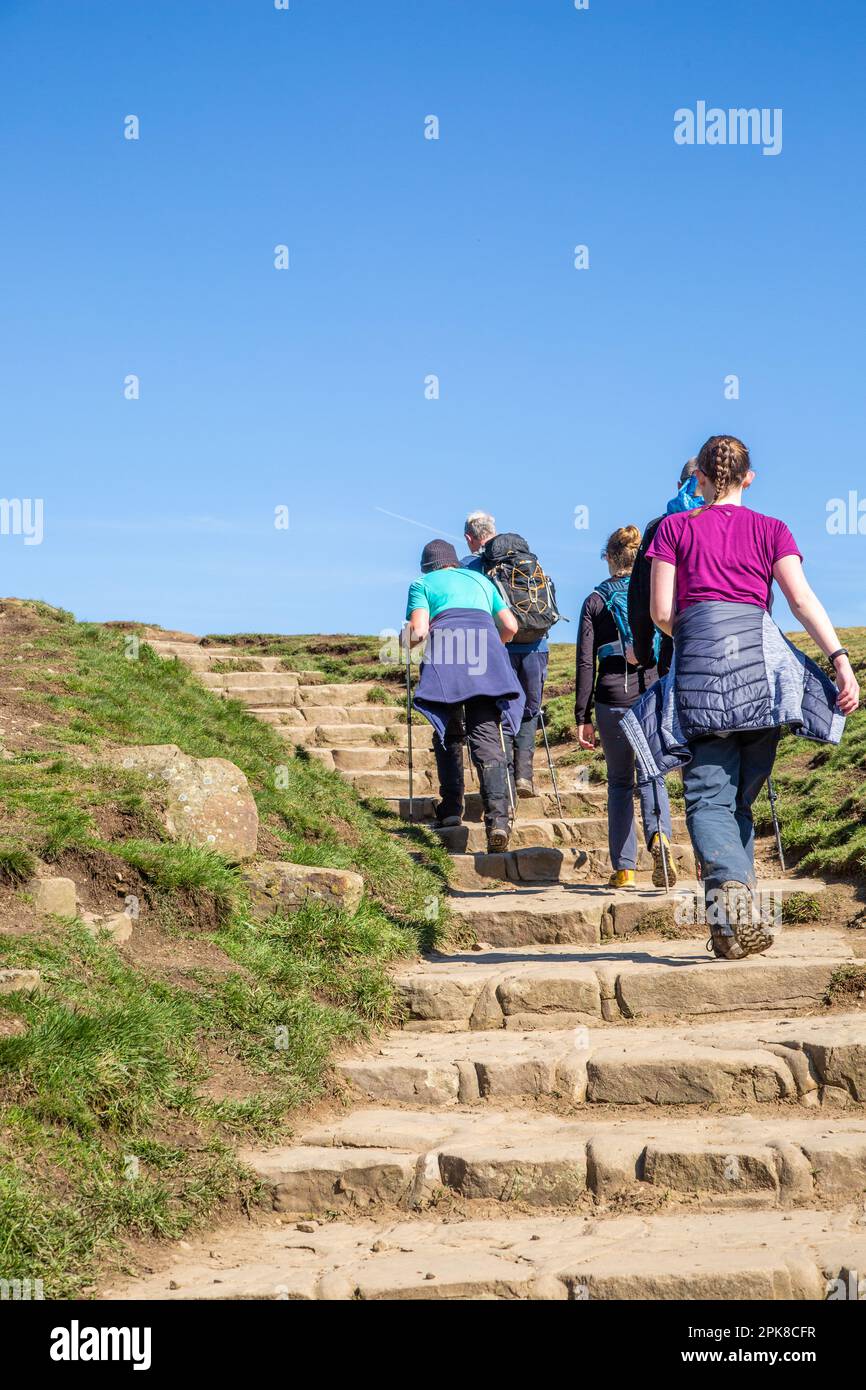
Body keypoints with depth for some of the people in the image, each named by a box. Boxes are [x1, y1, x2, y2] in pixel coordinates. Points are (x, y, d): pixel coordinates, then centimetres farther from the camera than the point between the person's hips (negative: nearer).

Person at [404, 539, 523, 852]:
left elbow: (418, 632, 5)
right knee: (487, 738, -6)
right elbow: (510, 627, 24)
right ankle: (498, 817, -21)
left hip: (446, 655, -2)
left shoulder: (422, 584, 20)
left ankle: (451, 809, 11)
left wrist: (407, 639, 27)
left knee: (448, 735, 16)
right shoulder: (481, 580, 32)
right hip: (487, 658, 2)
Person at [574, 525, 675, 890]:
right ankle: (659, 835, -16)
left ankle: (624, 869, 10)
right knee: (651, 776, 14)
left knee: (620, 782, 14)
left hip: (613, 700, 0)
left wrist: (583, 718, 2)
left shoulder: (595, 601, 3)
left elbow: (586, 663, 0)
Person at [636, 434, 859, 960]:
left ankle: (728, 888, -33)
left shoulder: (675, 528, 14)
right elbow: (803, 600, 2)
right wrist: (840, 659, -5)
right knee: (741, 796, 11)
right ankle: (742, 916, 7)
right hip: (760, 657, 2)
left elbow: (662, 612, 7)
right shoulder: (771, 530, 16)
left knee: (708, 794, -7)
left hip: (700, 659, -2)